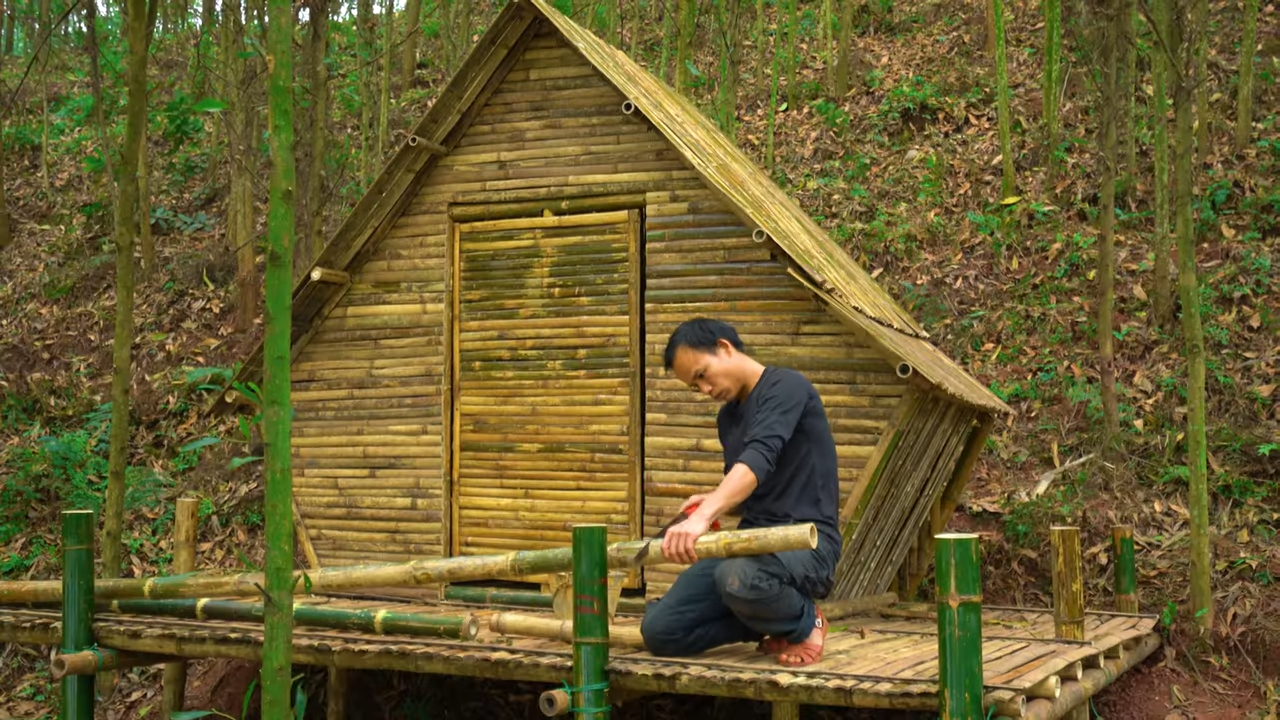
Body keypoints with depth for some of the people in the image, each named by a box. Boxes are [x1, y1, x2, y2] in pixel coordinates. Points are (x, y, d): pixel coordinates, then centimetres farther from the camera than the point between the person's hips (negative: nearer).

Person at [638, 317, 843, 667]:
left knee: (739, 578, -41)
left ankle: (804, 622, -7)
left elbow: (759, 459, -29)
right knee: (659, 630, -8)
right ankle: (773, 621, 10)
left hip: (804, 537, -8)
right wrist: (712, 501, 6)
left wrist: (704, 515, -43)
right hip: (750, 538, 8)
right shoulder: (727, 417, 17)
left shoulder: (785, 387, -10)